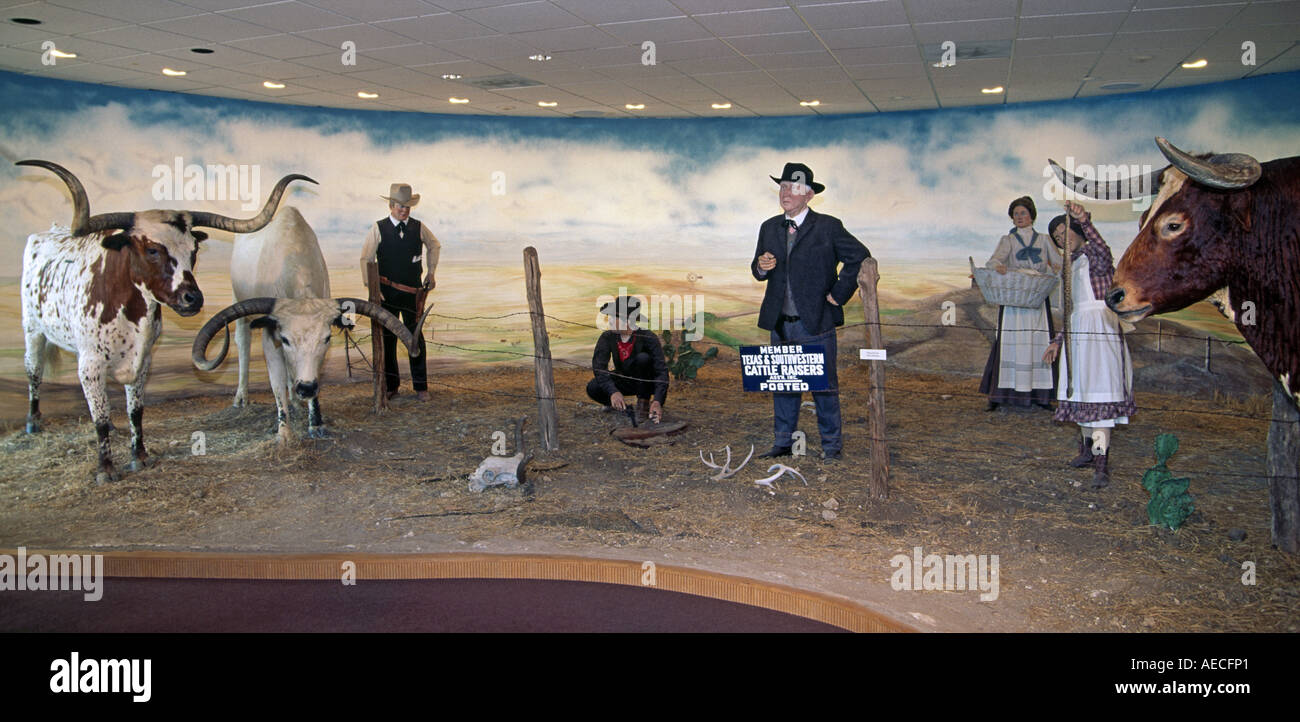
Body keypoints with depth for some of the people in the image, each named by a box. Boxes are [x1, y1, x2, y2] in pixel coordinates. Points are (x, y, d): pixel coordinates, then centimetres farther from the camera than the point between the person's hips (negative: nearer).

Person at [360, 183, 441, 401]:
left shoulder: (419, 228, 3)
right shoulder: (378, 228, -2)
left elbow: (434, 246, 22)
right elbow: (366, 259, -1)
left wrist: (431, 272, 16)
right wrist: (371, 286, -10)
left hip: (413, 290, 1)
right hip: (386, 290, 0)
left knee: (415, 336, 1)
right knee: (387, 337, 5)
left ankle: (421, 387, 9)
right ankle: (390, 385, 16)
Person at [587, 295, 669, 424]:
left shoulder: (648, 338, -24)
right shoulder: (607, 338, -14)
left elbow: (661, 371, -31)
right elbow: (598, 366, -25)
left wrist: (657, 401, -46)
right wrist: (613, 392, -42)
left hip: (647, 384, -3)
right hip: (624, 382, 3)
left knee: (643, 358, -33)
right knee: (592, 388, -24)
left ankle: (644, 404, -17)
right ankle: (623, 407, 0)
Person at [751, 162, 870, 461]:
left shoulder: (828, 227, -4)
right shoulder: (769, 228, 12)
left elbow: (860, 257, -2)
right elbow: (759, 271, 18)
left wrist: (839, 293, -5)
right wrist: (760, 266, -6)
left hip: (816, 322, -5)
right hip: (780, 324, 5)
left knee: (823, 384, 1)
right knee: (781, 384, 9)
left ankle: (831, 444, 12)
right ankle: (783, 443, 19)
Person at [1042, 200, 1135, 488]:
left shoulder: (1094, 255, -4)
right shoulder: (1071, 264, 21)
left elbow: (1103, 252, -32)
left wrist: (1084, 221, -46)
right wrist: (1057, 341, 24)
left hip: (1100, 329, -9)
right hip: (1077, 332, 9)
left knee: (1097, 392, -14)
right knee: (1080, 389, 12)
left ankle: (1102, 463, -17)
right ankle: (1087, 448, 24)